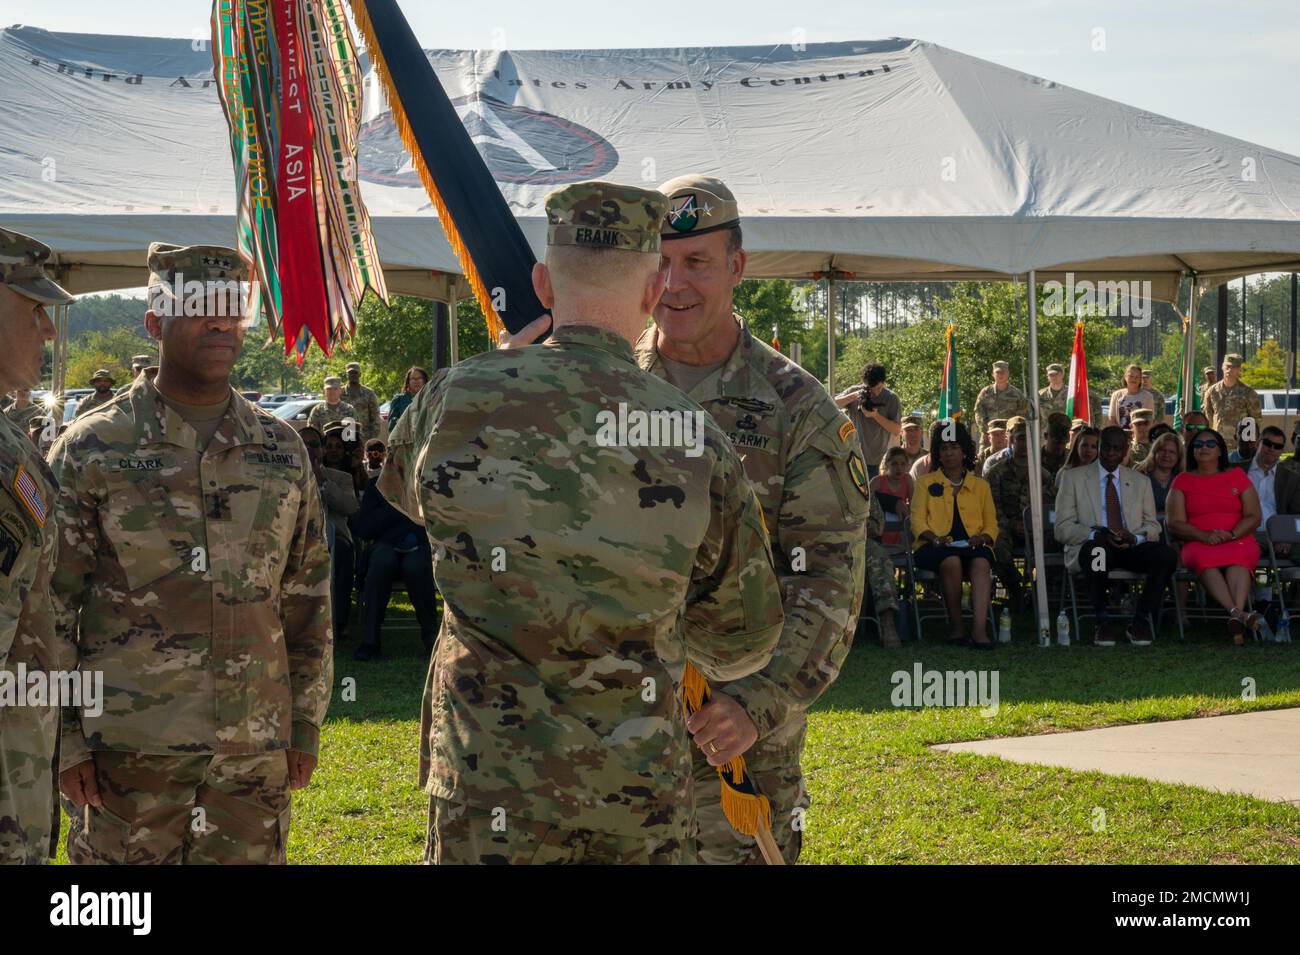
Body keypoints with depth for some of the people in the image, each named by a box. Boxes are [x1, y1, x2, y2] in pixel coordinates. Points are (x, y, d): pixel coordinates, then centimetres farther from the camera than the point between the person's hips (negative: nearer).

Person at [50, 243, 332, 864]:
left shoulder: (282, 451, 10)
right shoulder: (90, 450, -1)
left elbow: (307, 600, 15)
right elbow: (49, 608, 0)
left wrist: (306, 724, 12)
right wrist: (65, 741, -5)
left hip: (256, 750, 3)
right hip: (127, 749, -3)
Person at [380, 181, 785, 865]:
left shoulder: (458, 400, -7)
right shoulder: (700, 446, -5)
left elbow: (402, 483, 19)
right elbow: (743, 640, 7)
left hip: (490, 789, -1)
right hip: (643, 798, 1)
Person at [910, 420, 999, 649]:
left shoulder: (980, 485, 24)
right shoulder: (926, 484, 20)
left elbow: (991, 524, 16)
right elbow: (917, 521, 7)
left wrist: (982, 538, -8)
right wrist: (934, 538, -13)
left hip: (972, 545, 1)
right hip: (934, 547, -1)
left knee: (981, 562, -35)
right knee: (951, 561, -37)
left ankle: (979, 629, -47)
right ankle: (956, 627, -28)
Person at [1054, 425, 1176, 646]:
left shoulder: (1141, 482, 20)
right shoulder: (1073, 477, 10)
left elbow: (1152, 527, 16)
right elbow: (1062, 529, 2)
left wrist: (1134, 538, -9)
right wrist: (1096, 534, -17)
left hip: (1132, 549, 3)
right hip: (1092, 548, -3)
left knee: (1166, 554, -29)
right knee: (1097, 549, -40)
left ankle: (1141, 620, -18)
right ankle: (1102, 621, -24)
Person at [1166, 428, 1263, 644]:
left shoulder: (1237, 476, 17)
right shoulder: (1183, 481, 15)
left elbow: (1254, 517, 9)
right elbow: (1175, 524, 5)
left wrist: (1231, 534, -11)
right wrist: (1204, 535, -13)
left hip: (1239, 540, 1)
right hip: (1198, 545, -1)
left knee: (1238, 555, -36)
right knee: (1205, 558, -37)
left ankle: (1236, 617, -57)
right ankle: (1237, 613, -56)